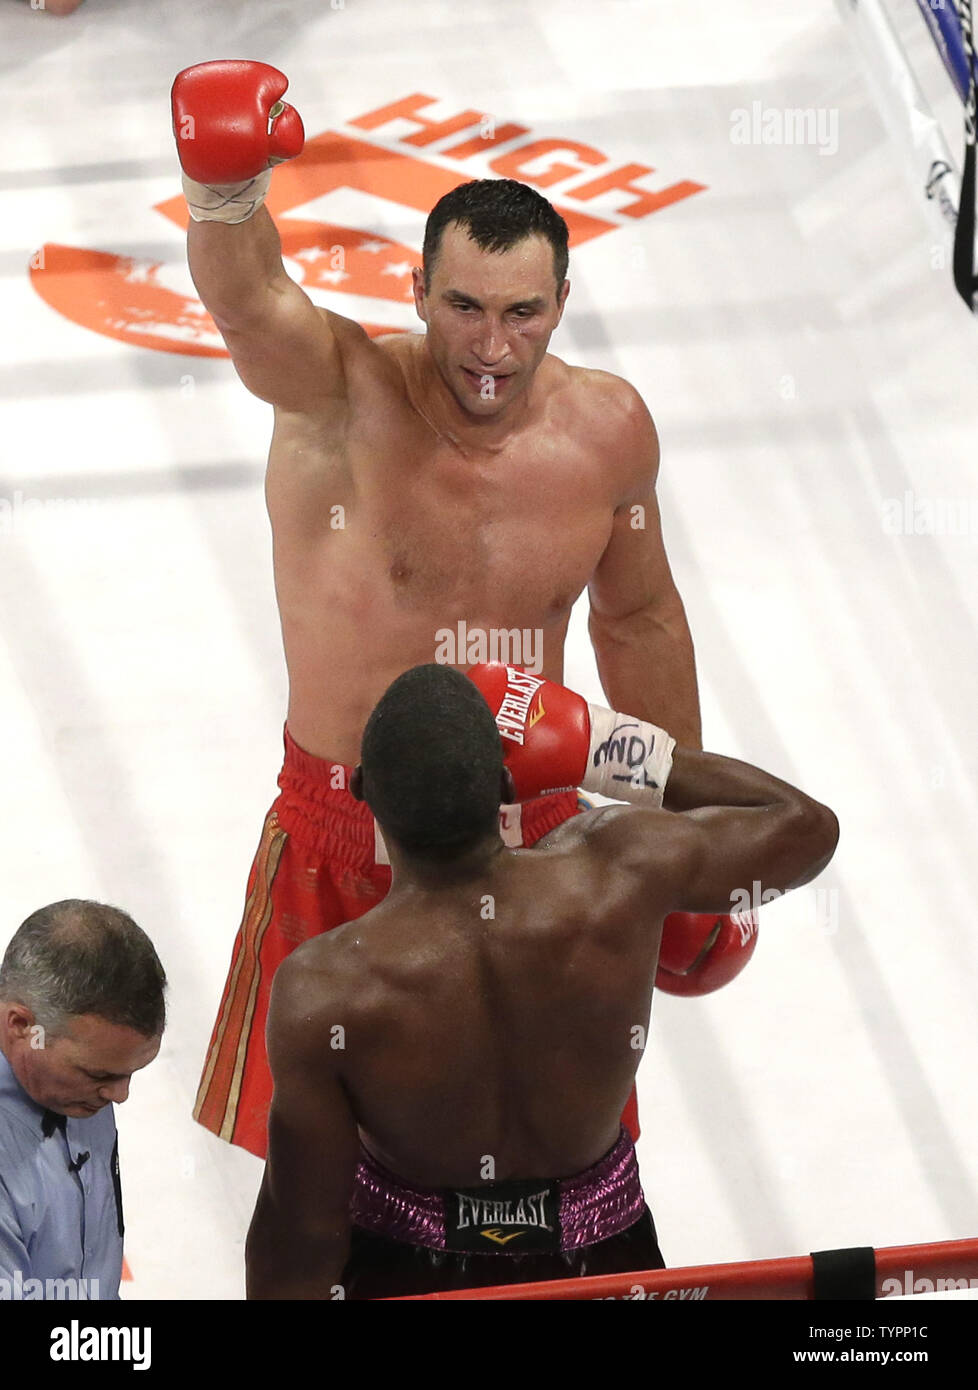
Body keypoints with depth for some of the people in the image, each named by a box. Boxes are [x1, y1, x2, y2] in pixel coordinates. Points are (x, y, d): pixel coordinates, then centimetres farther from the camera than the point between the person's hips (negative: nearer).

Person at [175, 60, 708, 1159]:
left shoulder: (609, 432, -9)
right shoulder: (342, 397, -22)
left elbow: (639, 622, 9)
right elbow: (247, 297, -46)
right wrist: (223, 196, -70)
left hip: (527, 832, 3)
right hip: (340, 842, -3)